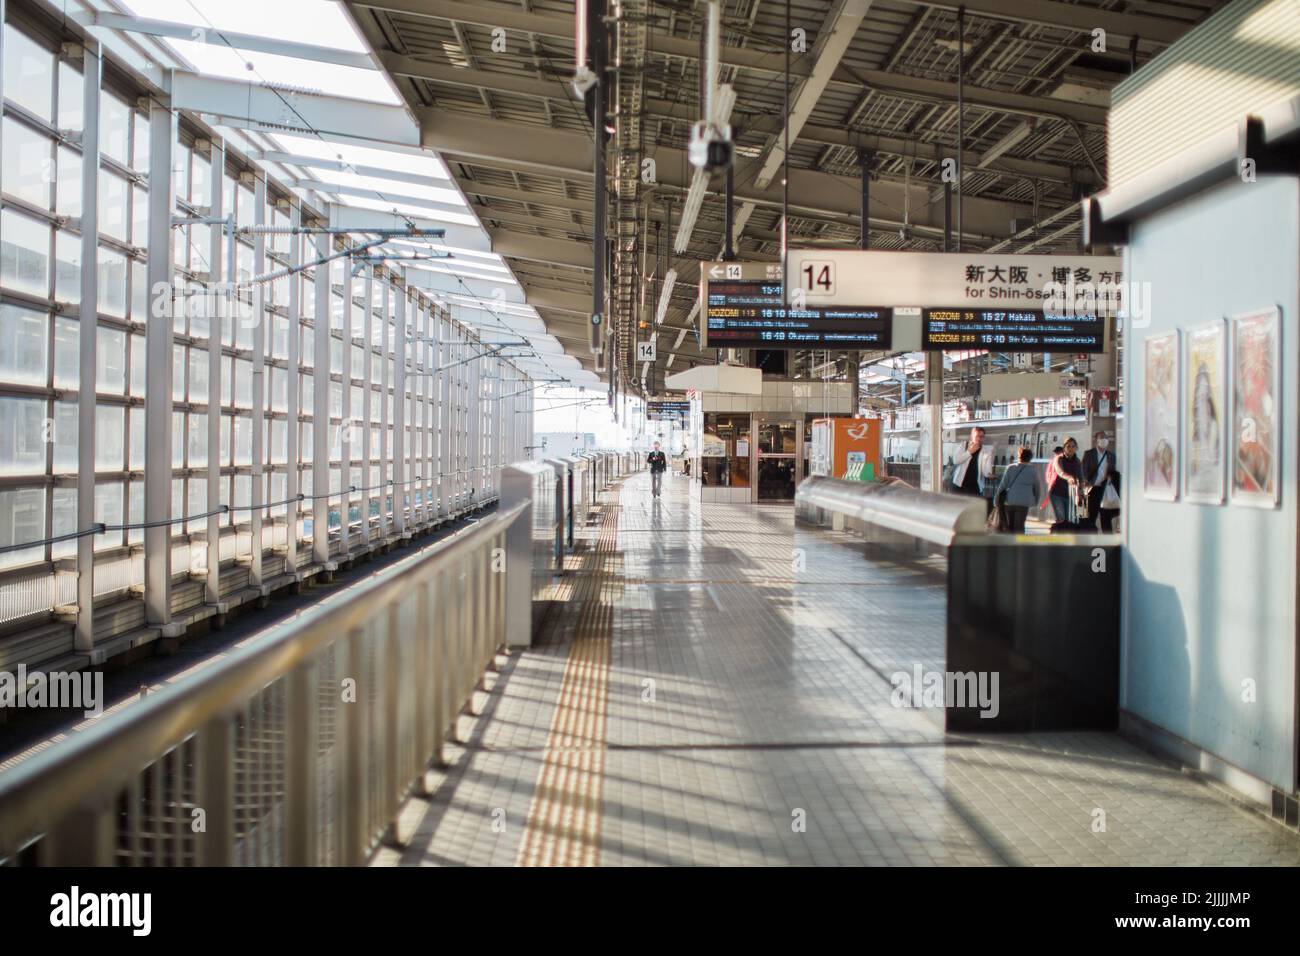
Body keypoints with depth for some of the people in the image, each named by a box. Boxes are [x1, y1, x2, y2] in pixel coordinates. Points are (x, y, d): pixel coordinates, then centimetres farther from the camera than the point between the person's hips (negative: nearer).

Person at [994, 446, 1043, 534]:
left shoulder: (1011, 468, 1)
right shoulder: (1033, 470, 4)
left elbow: (1003, 484, -2)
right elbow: (1038, 487, 11)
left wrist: (997, 497, 6)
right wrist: (1036, 501, 25)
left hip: (1009, 501, 1)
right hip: (1024, 502, -1)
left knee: (1010, 526, 13)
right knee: (1019, 526, -1)